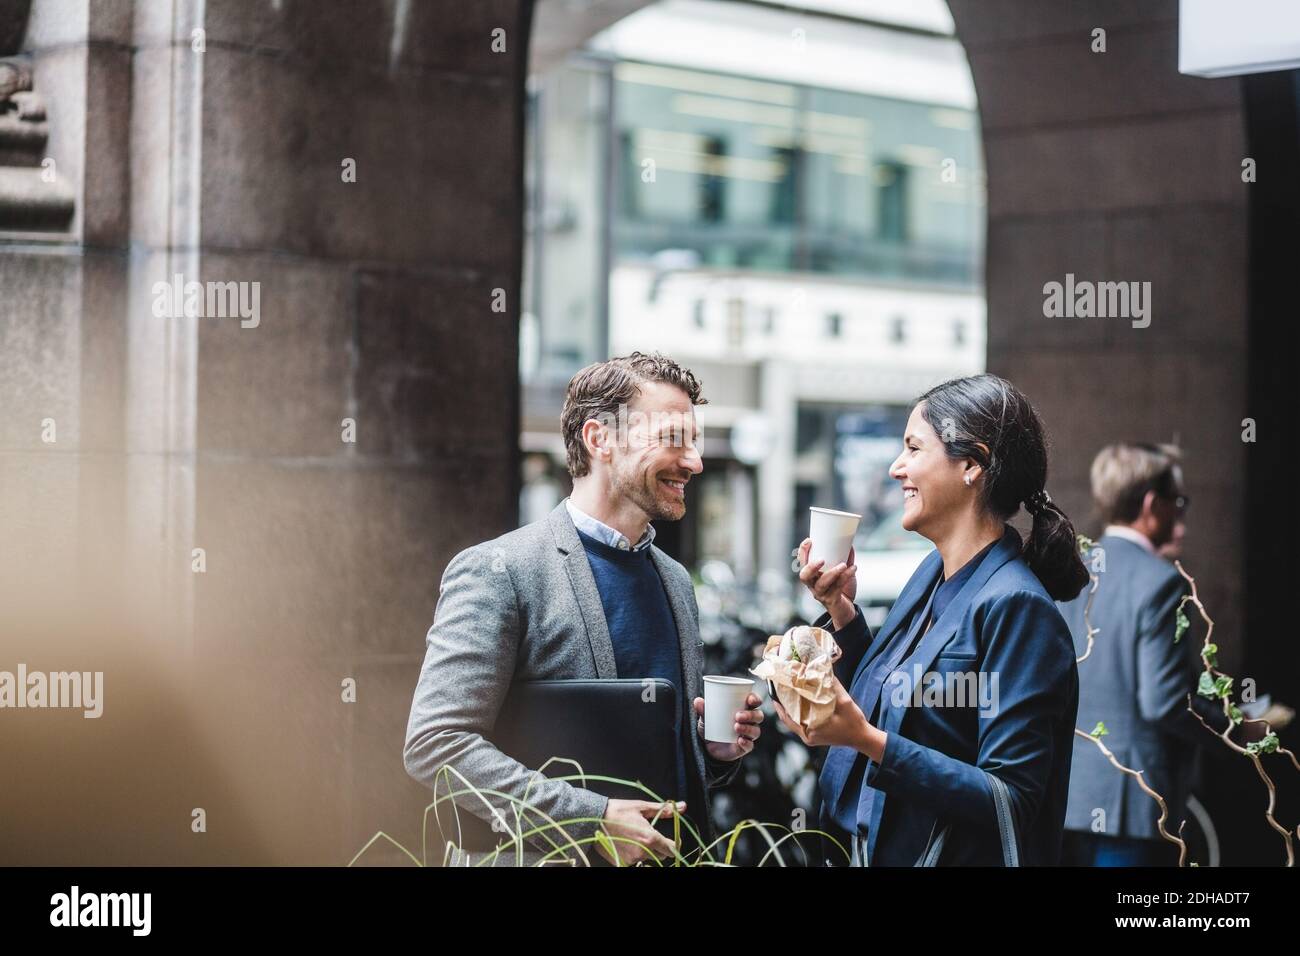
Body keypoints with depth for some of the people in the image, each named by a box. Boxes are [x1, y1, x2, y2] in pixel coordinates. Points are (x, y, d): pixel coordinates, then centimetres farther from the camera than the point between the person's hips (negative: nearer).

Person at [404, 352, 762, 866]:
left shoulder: (675, 580, 10)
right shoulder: (496, 572, -12)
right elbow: (435, 744, -19)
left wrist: (717, 750, -1)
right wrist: (592, 819, -24)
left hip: (678, 851, 7)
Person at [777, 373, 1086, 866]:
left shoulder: (1014, 606, -21)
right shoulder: (933, 572, 4)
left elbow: (1012, 801, -24)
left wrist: (868, 740, -31)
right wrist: (841, 610, 2)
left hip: (956, 854, -8)